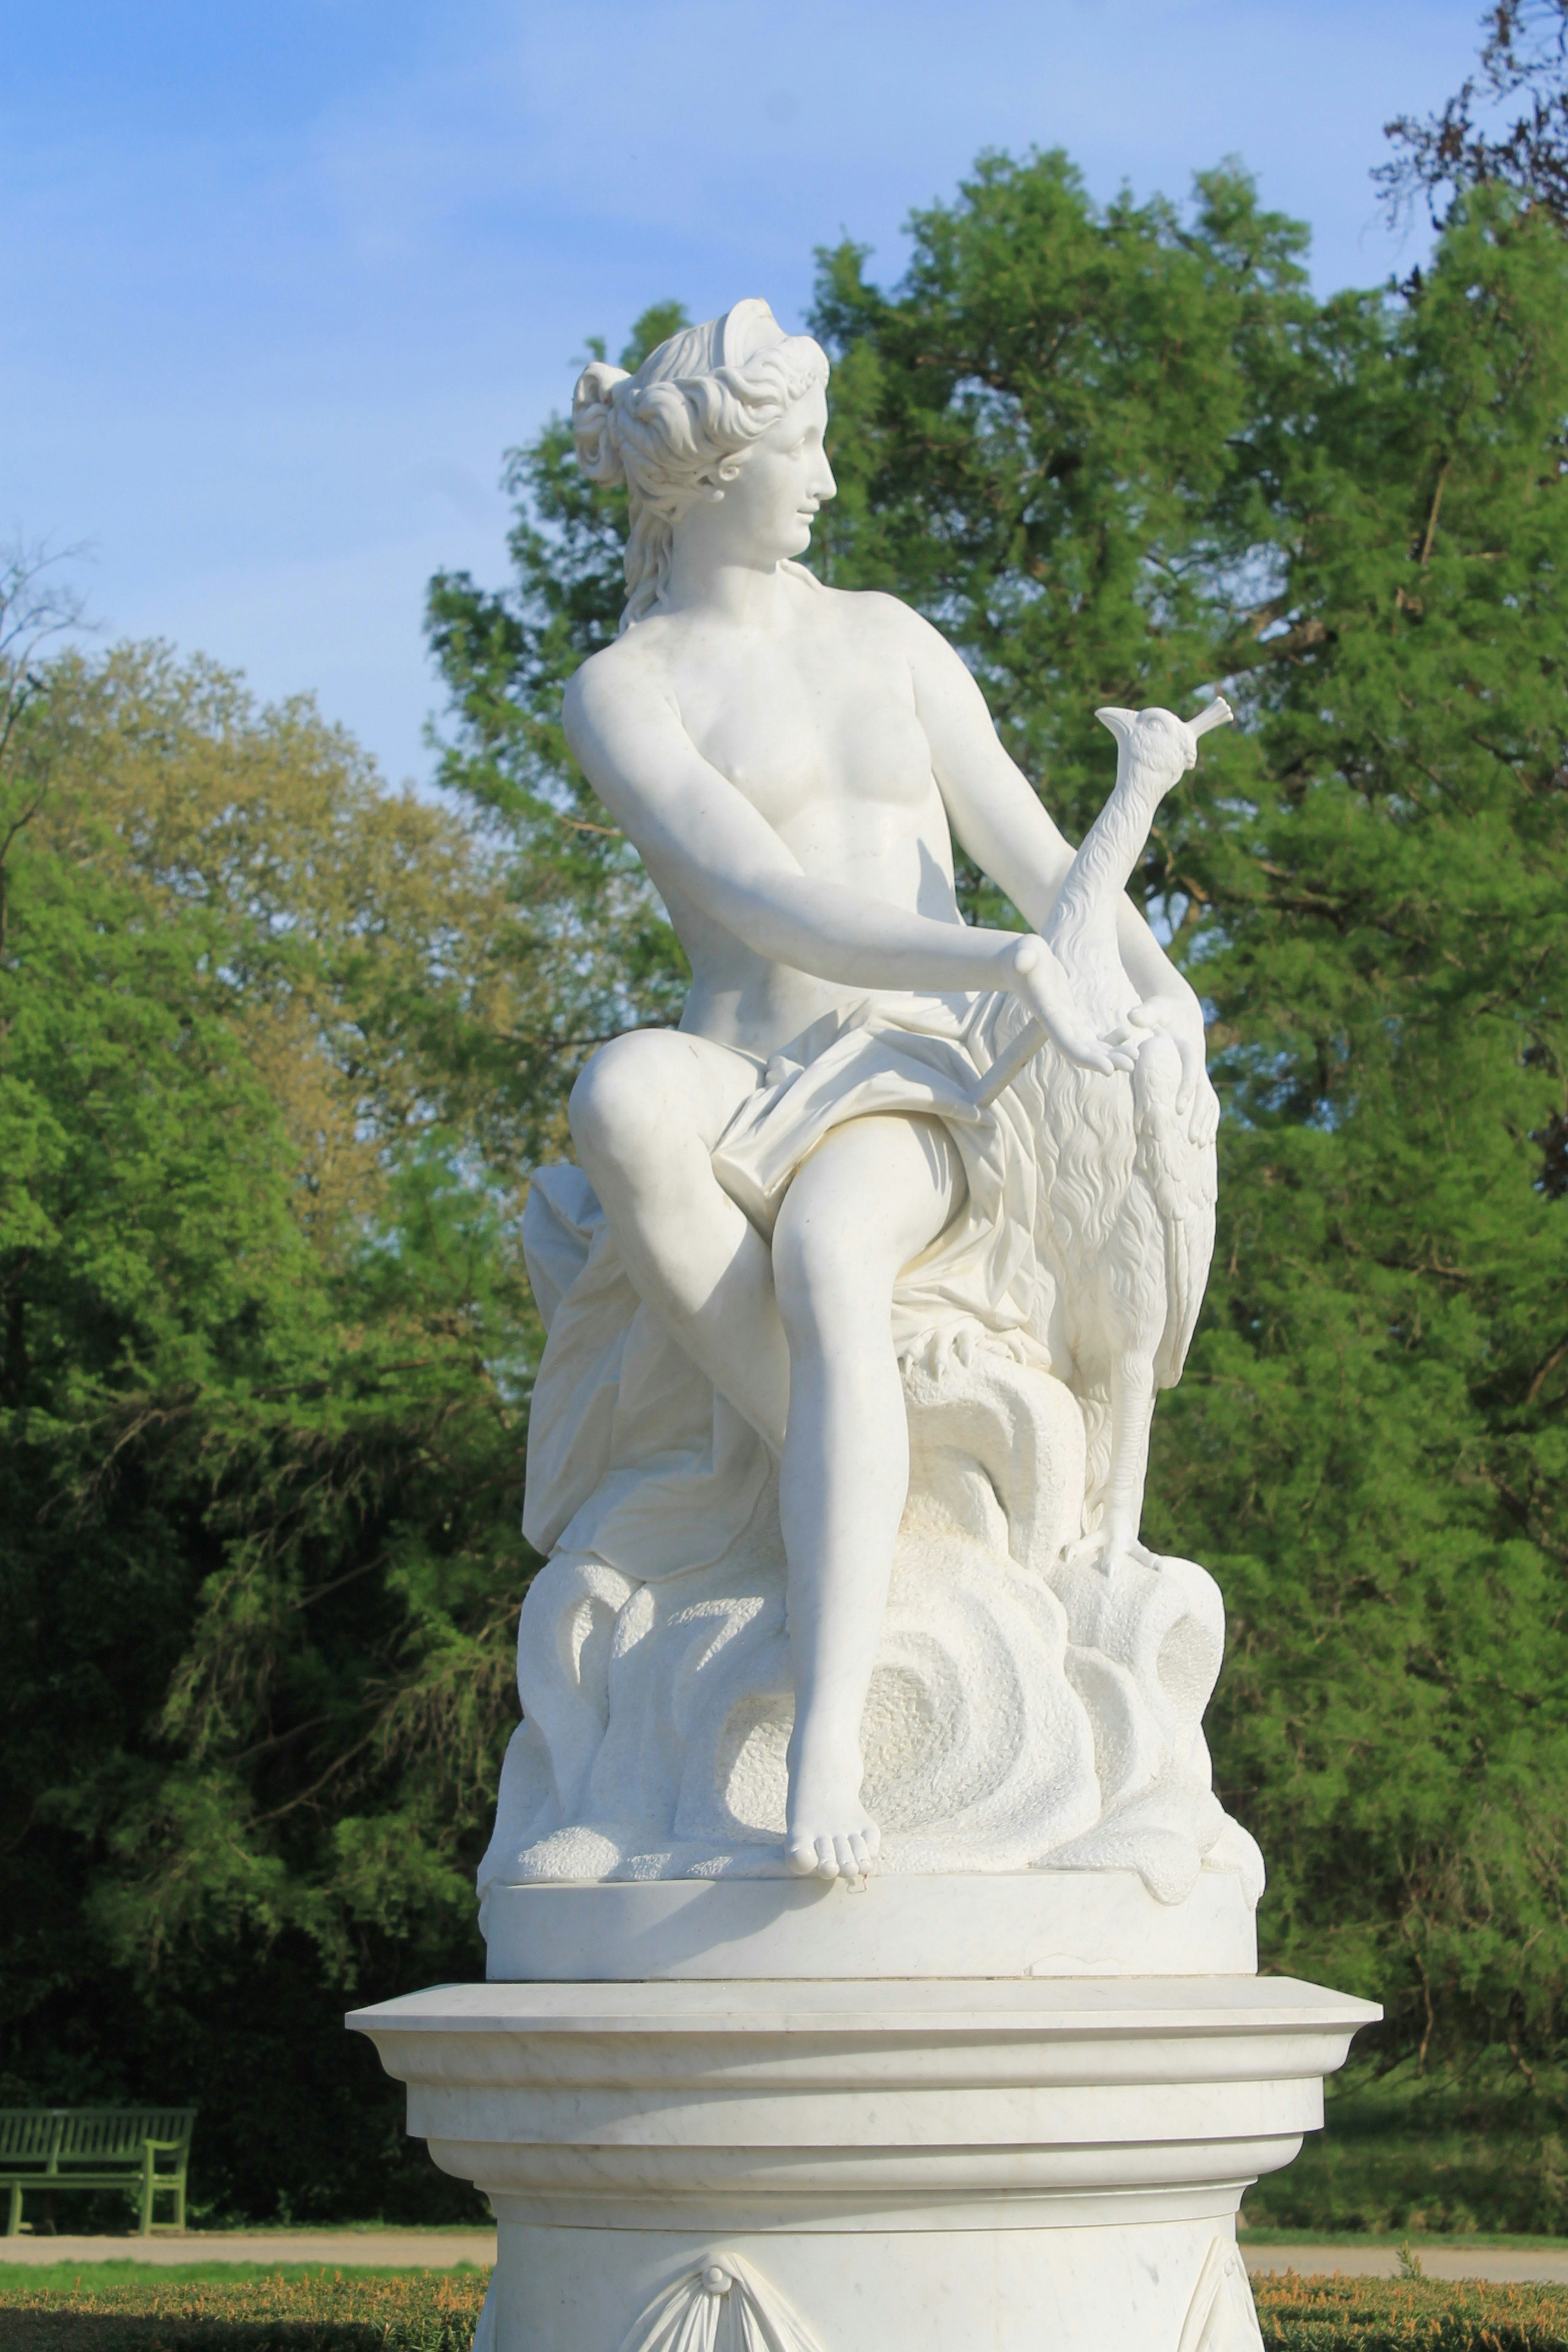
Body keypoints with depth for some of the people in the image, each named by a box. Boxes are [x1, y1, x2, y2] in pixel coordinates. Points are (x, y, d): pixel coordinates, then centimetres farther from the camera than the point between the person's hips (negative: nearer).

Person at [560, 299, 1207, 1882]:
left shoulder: (887, 637, 15)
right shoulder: (619, 694, 0)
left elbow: (1030, 849, 9)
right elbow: (767, 905, -14)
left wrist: (1154, 983, -12)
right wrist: (1013, 970, -26)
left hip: (922, 1097, 1)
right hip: (745, 1087, -1)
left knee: (823, 1265, -38)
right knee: (621, 1095, -41)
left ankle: (826, 1755, -50)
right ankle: (840, 1496, -28)